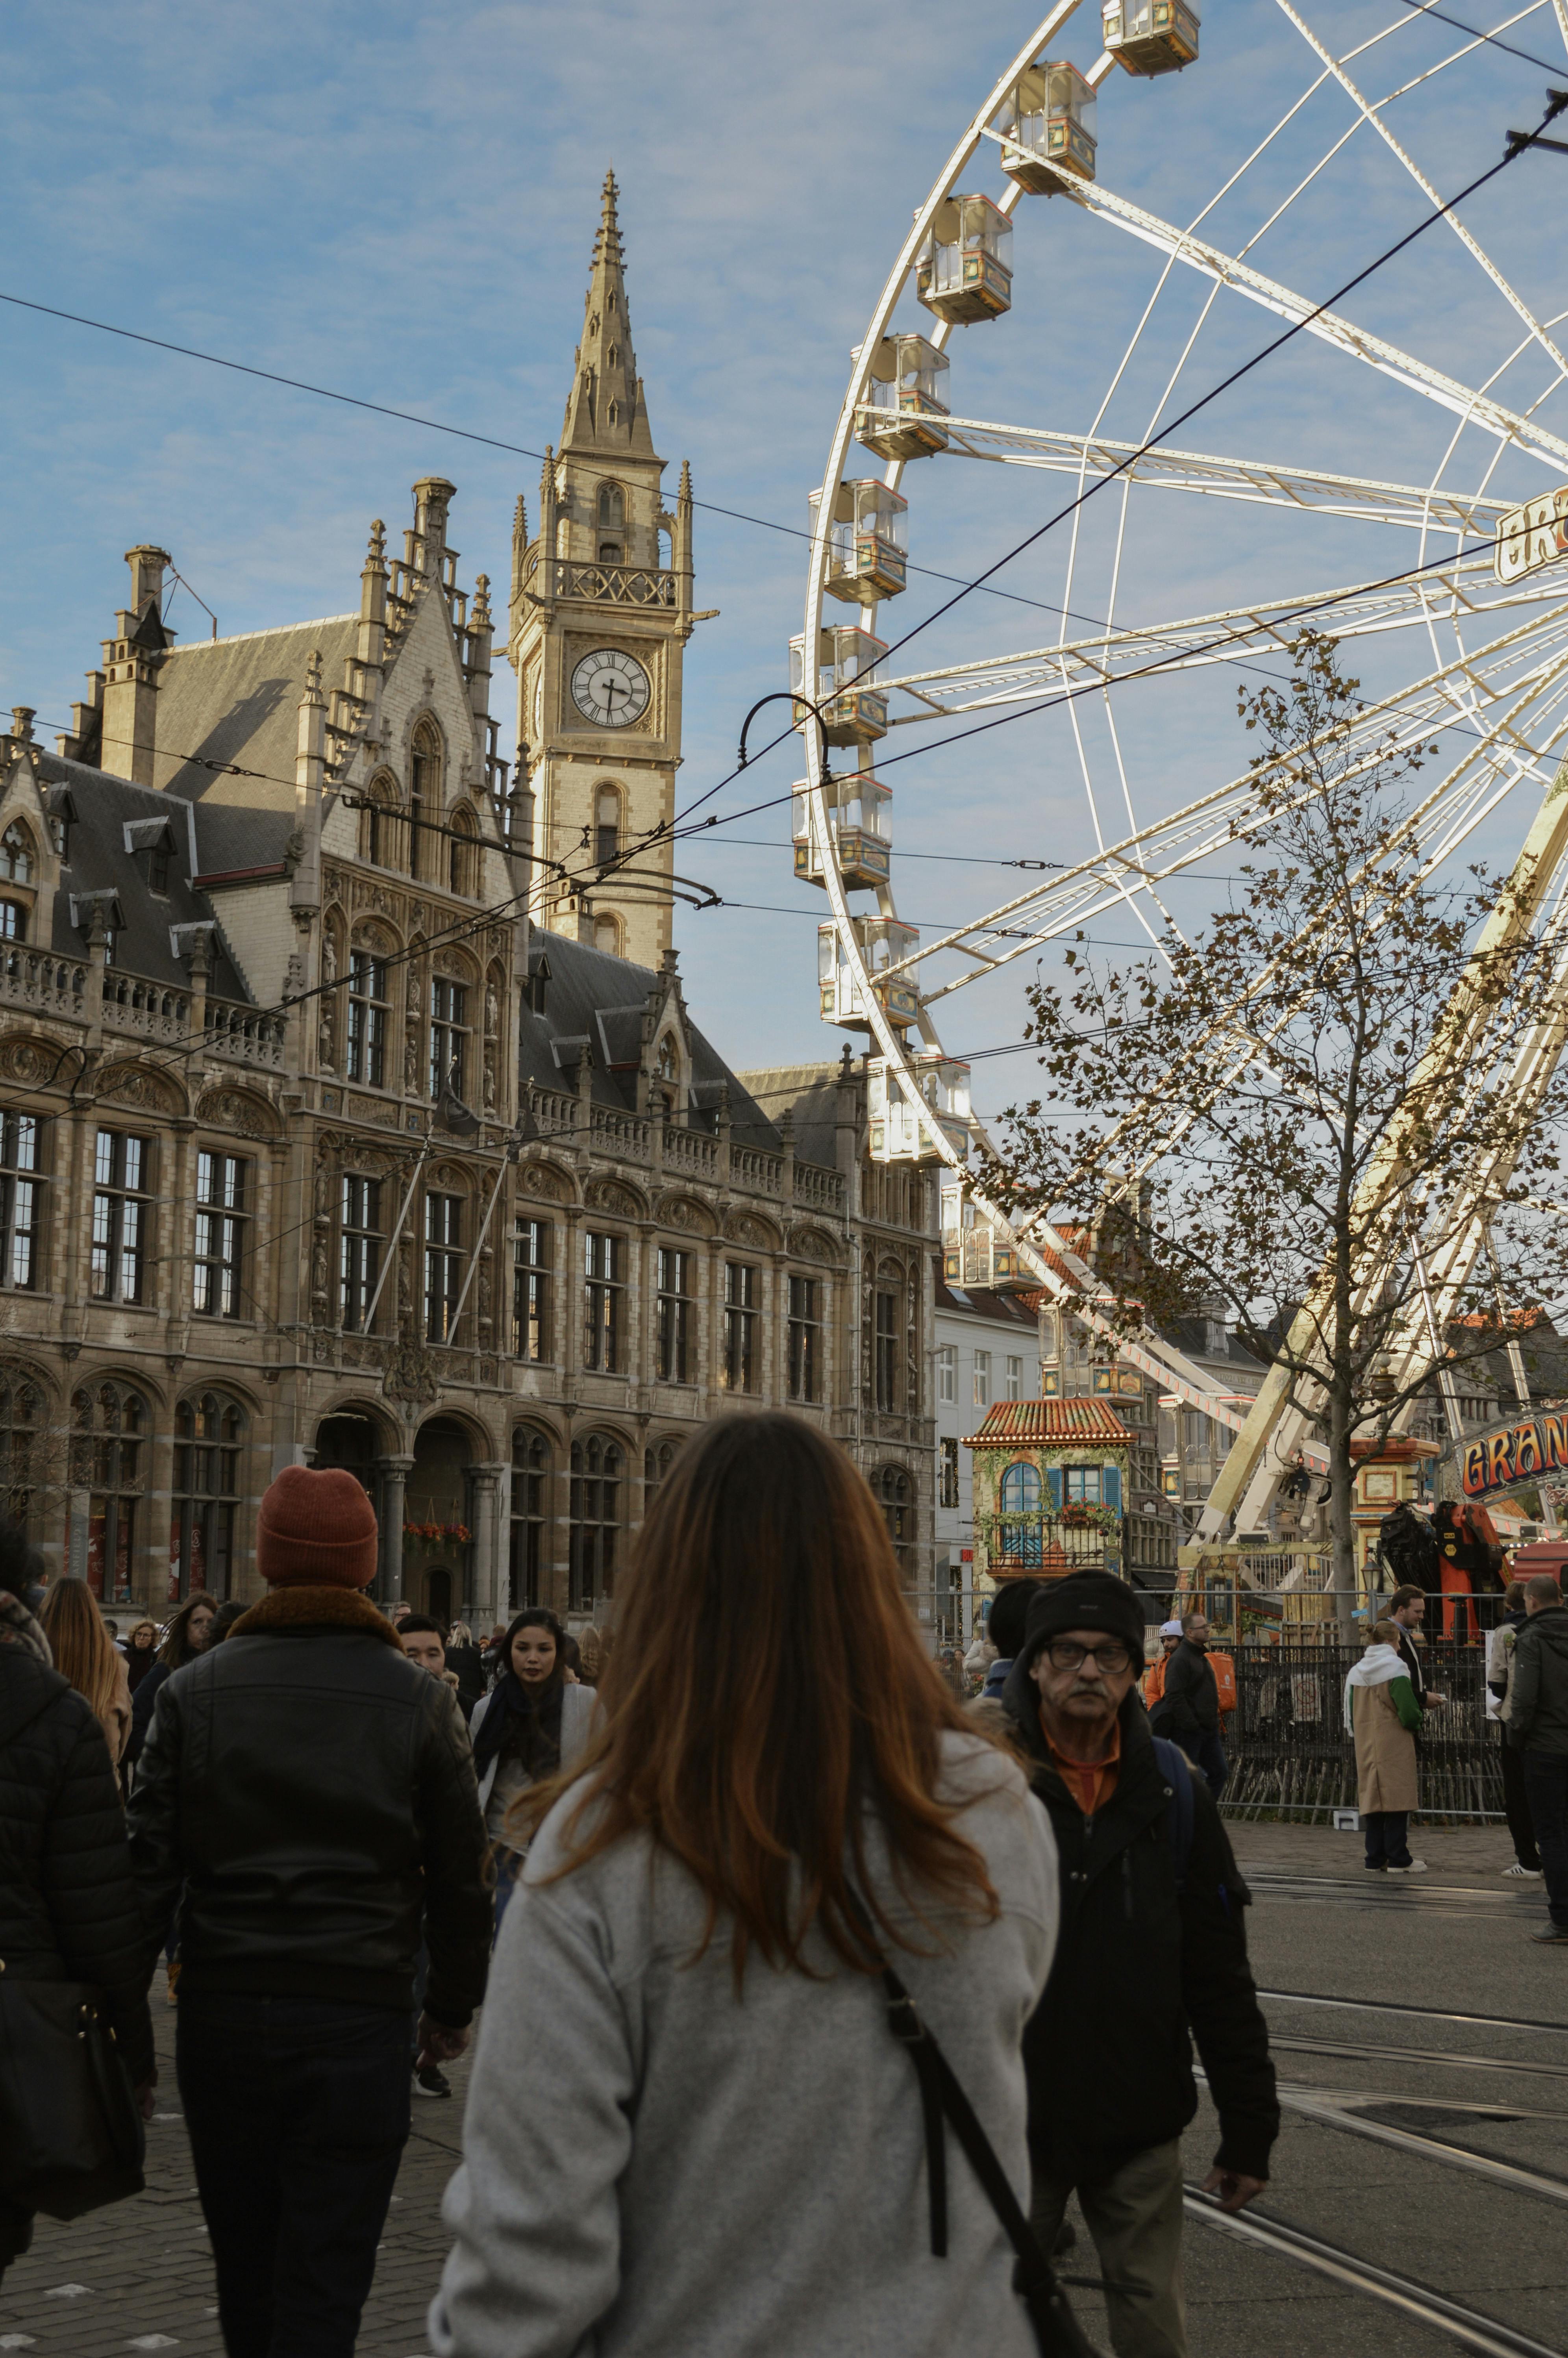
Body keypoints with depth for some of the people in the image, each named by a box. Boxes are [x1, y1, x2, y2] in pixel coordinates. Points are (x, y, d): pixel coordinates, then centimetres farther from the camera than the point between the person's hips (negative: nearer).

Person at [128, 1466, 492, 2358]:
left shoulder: (194, 1691, -1)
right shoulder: (420, 1702, -3)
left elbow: (150, 1861, -1)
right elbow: (462, 1876, 2)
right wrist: (455, 2007, 14)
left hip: (223, 2014, 2)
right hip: (360, 2016, -2)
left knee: (245, 2262, 18)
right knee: (324, 2279, 2)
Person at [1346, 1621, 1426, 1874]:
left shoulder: (1356, 1672, 9)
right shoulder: (1395, 1668, -10)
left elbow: (1350, 1713, 12)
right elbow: (1408, 1711, -16)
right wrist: (1415, 1721, 5)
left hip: (1366, 1746, 6)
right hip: (1394, 1744, -6)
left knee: (1372, 1799, 8)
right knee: (1397, 1798, -2)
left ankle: (1376, 1858, 10)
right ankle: (1398, 1859, -1)